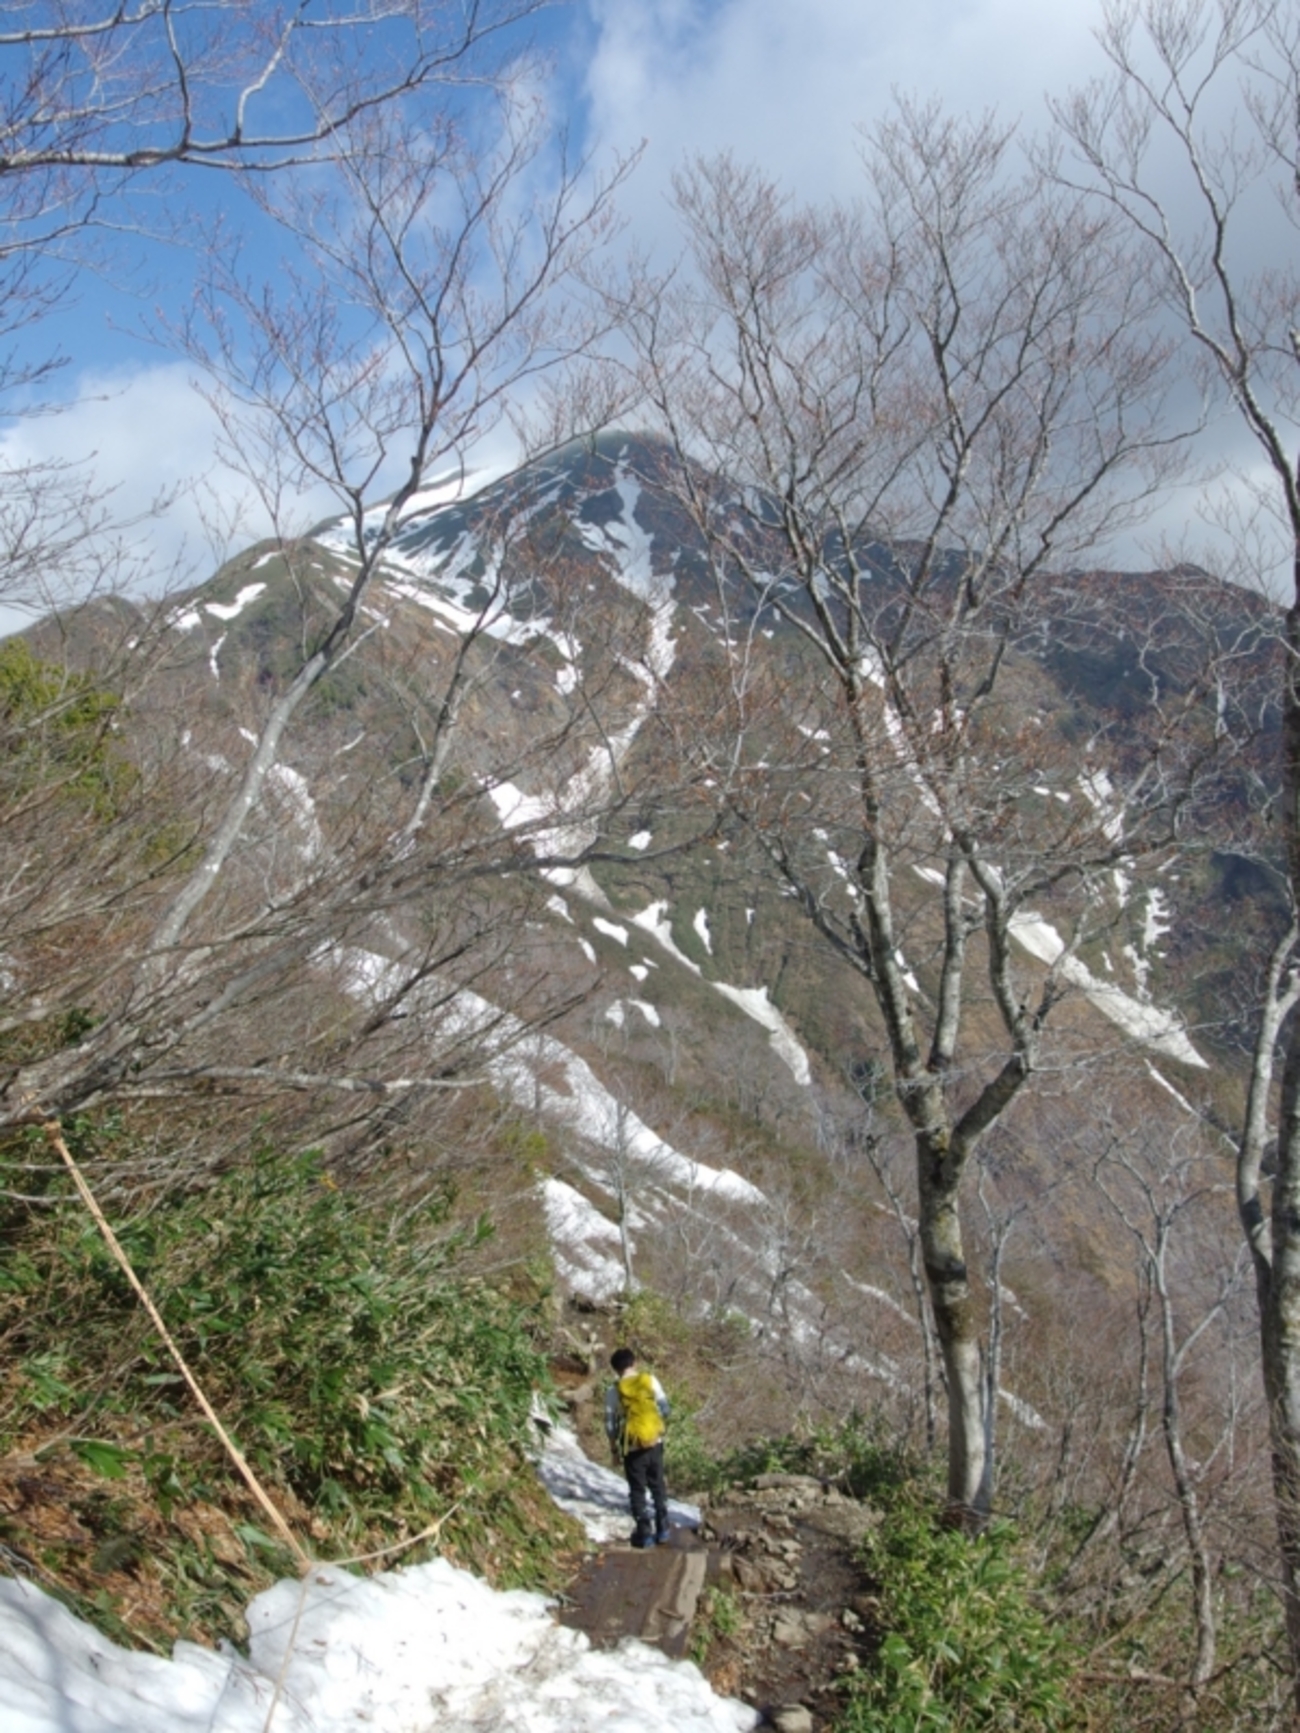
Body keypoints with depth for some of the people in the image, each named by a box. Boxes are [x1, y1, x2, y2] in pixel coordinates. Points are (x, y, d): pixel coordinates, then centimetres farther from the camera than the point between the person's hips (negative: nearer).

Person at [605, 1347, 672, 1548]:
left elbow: (610, 1424, -6)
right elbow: (665, 1410, -3)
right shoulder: (650, 1380, -6)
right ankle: (662, 1529, 20)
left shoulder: (614, 1391, -9)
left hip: (632, 1447, -2)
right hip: (654, 1443, 2)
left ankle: (645, 1533, 11)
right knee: (658, 1486, 18)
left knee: (637, 1491, 11)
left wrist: (614, 1449, 6)